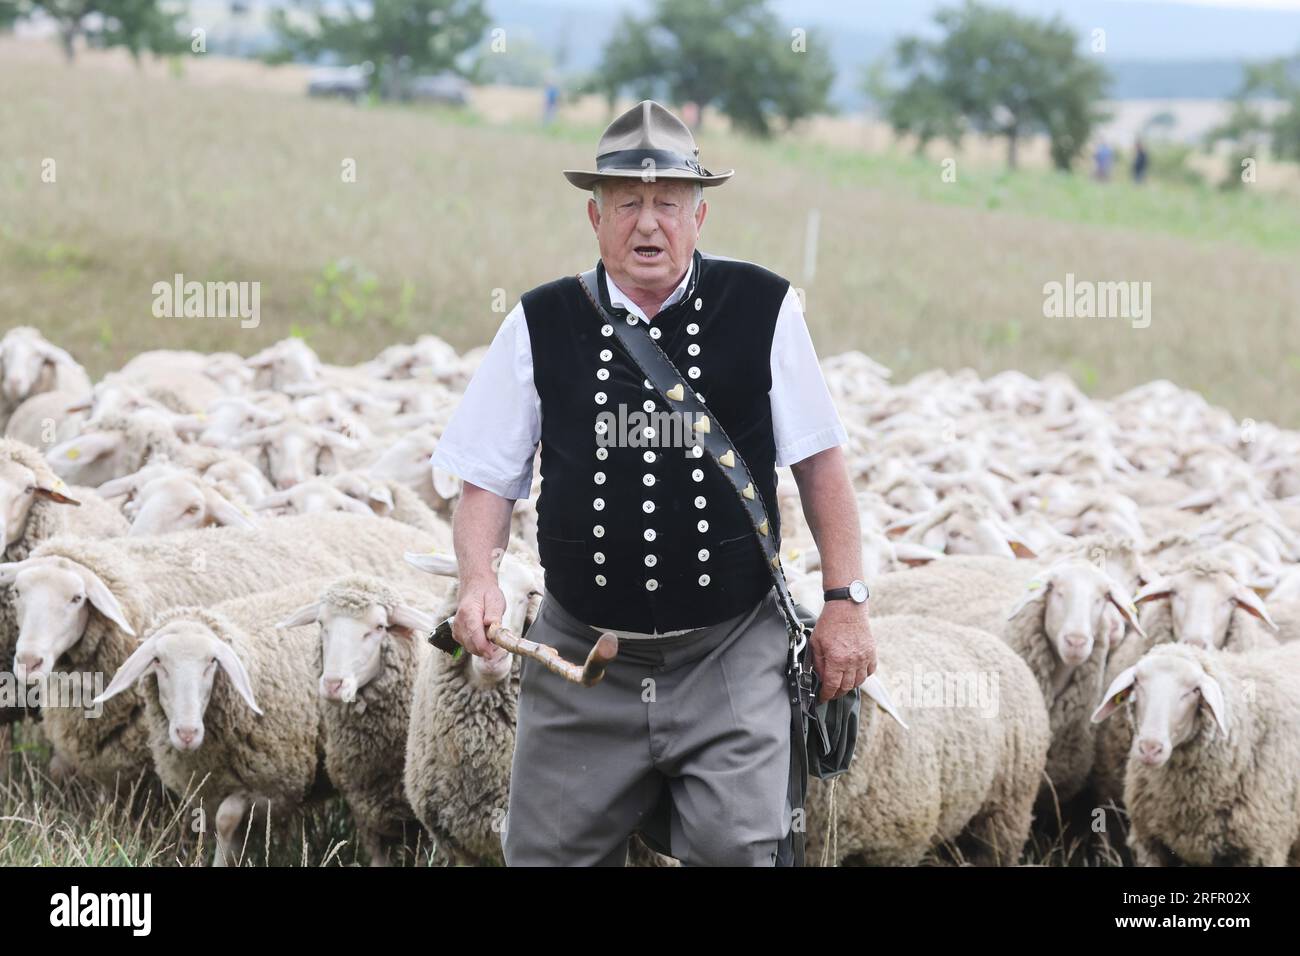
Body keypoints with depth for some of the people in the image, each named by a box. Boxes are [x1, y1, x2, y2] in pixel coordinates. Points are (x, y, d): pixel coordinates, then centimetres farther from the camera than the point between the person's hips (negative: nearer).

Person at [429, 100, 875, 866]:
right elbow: (488, 479, 5)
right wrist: (479, 579, -12)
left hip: (730, 657, -1)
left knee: (738, 847, -10)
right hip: (581, 659, 2)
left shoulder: (762, 309, -2)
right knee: (549, 853, 7)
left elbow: (819, 459, 4)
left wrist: (846, 601, 2)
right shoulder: (541, 325, 2)